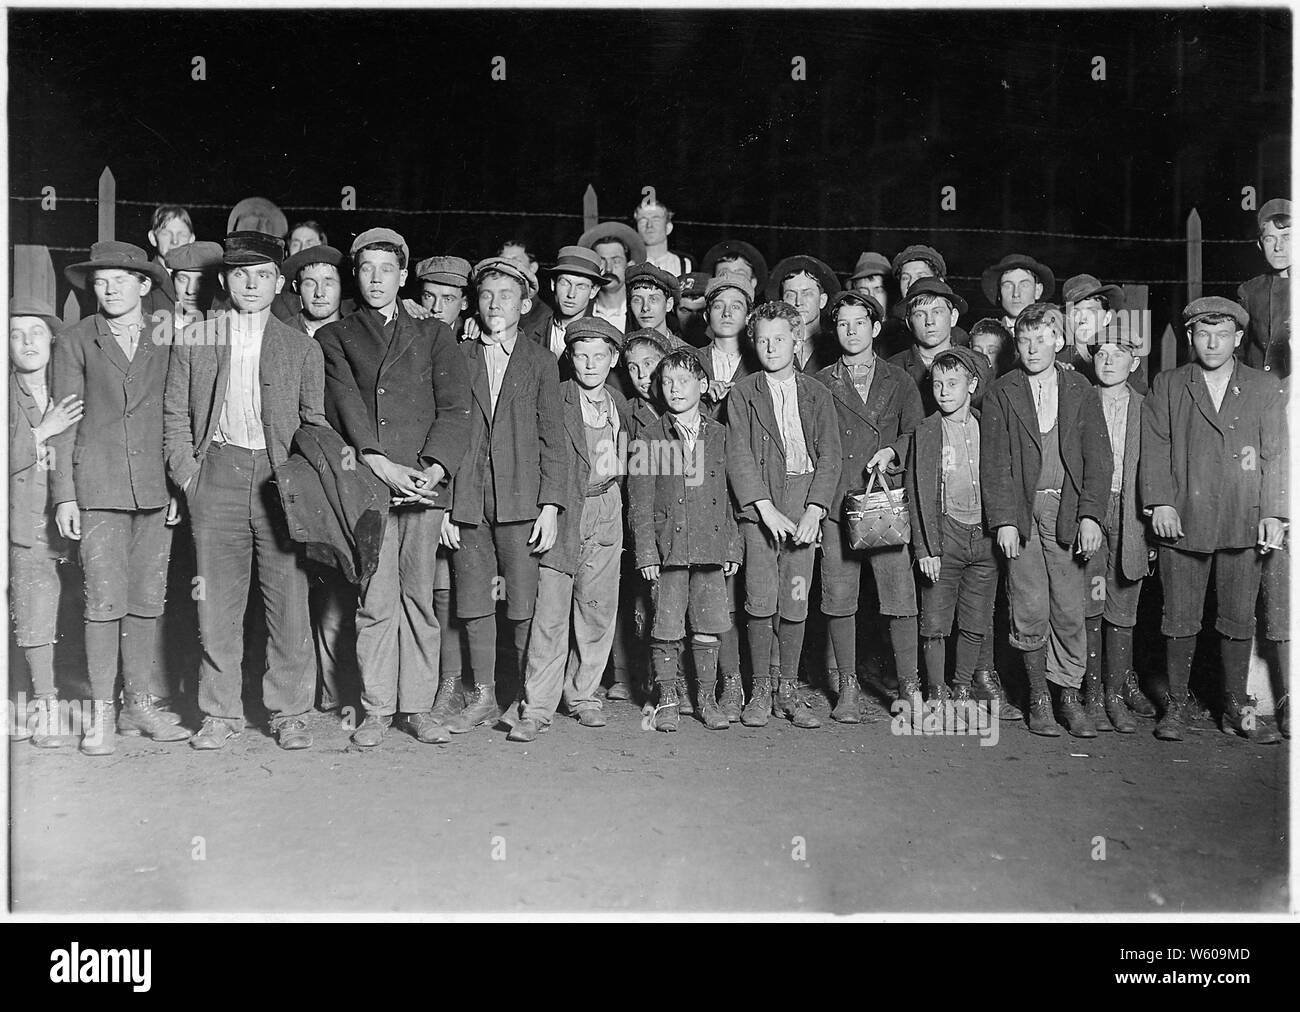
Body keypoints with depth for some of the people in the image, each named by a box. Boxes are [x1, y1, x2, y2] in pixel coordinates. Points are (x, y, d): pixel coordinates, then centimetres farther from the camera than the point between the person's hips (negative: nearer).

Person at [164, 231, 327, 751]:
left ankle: (289, 713, 9)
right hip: (217, 474, 1)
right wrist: (187, 474, 1)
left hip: (281, 479, -1)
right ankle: (221, 713, 14)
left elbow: (316, 424, 10)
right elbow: (175, 416, 12)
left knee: (289, 600, -2)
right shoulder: (194, 340, 11)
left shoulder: (302, 348, 9)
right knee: (217, 601, 3)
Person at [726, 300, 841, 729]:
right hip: (758, 503, -1)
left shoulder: (817, 394, 14)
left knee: (796, 601, -2)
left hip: (804, 504, 1)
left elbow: (829, 455, 6)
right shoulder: (742, 394, 9)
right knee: (761, 599, -9)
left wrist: (814, 510, -8)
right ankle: (761, 690, 4)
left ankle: (788, 689, 11)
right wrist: (766, 508, -12)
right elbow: (739, 456, -1)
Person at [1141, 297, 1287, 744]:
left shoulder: (1266, 388, 10)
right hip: (1182, 522, -1)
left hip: (1243, 524, 1)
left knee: (1239, 619, 7)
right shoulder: (1166, 386, 9)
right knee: (1180, 619, 3)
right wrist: (1160, 502, -9)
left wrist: (1273, 513, -3)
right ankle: (1175, 705, 14)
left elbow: (1277, 454, 6)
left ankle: (1237, 707, 19)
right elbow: (1154, 449, 3)